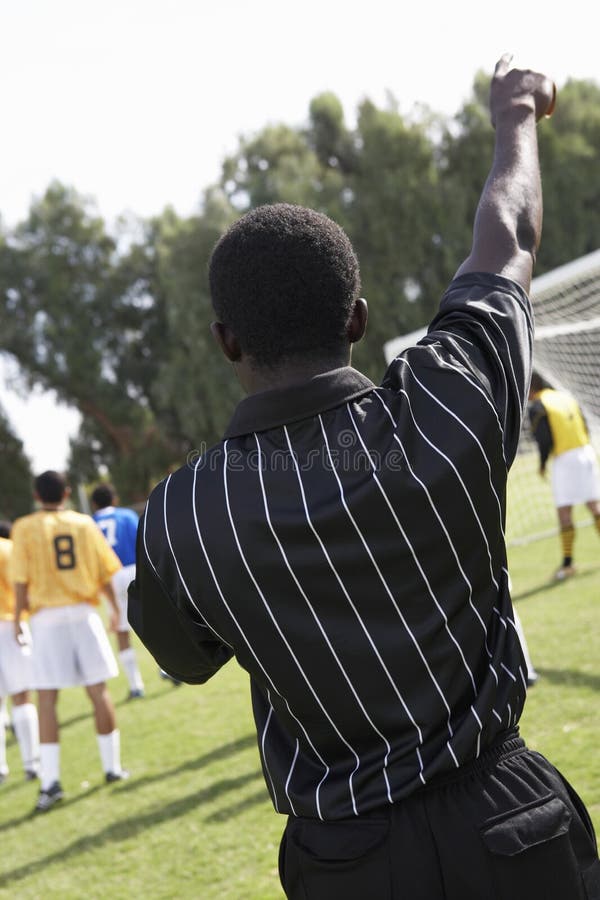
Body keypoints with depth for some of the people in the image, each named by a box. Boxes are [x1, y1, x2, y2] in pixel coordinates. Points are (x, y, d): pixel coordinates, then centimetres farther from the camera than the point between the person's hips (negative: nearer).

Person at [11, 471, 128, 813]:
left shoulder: (25, 528, -1)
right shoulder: (84, 524, 6)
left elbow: (22, 581, -6)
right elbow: (105, 573, 6)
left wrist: (18, 618, 5)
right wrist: (115, 607, 19)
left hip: (46, 616, -2)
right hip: (83, 612, 2)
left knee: (47, 699, -1)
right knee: (99, 691, 9)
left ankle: (51, 780, -7)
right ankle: (112, 766, 17)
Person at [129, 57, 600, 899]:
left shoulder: (179, 522, -14)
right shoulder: (447, 411, -15)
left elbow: (187, 663, 9)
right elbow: (507, 239, 6)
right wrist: (515, 118, 25)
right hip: (513, 828, 0)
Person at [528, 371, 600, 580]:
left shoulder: (537, 407, -7)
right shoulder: (566, 397, 13)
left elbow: (545, 440, -13)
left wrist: (542, 464, 3)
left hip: (564, 459, -7)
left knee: (564, 512, -2)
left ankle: (568, 563, -1)